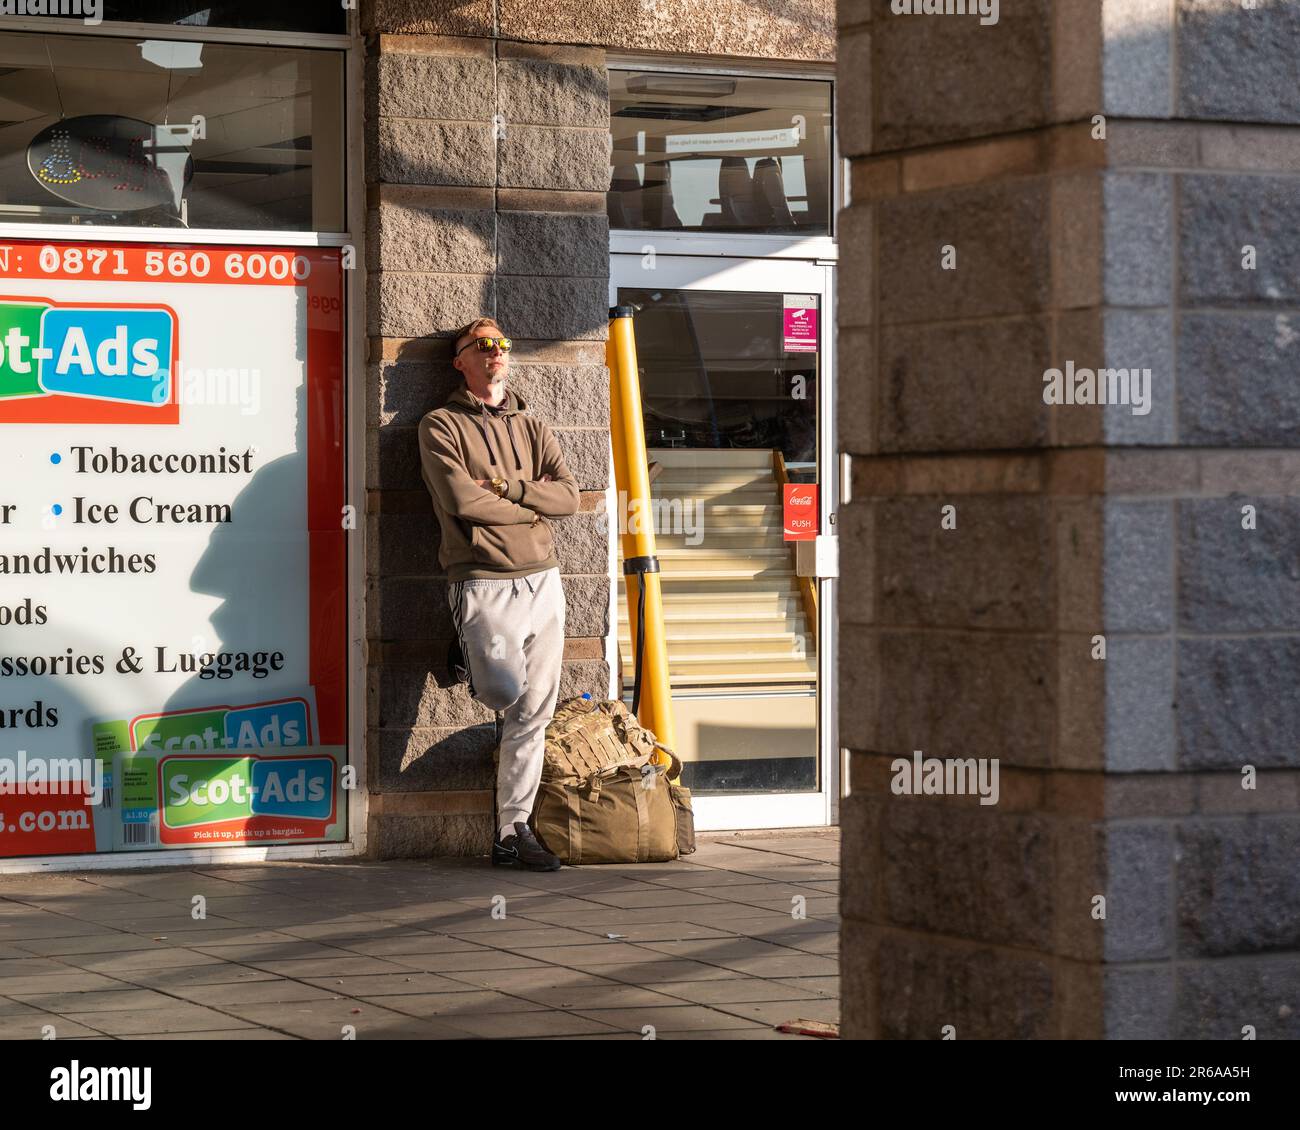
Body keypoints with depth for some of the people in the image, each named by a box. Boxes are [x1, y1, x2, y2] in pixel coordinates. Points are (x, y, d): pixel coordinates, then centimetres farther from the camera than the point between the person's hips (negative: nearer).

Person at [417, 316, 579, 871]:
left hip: (542, 580, 5)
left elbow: (569, 495, 4)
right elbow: (463, 501, -13)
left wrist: (505, 485, -9)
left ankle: (513, 831, 9)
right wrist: (533, 504, -2)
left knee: (533, 712, 3)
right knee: (504, 690, -23)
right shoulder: (442, 426, 1)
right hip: (484, 583, -5)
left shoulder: (532, 428, 18)